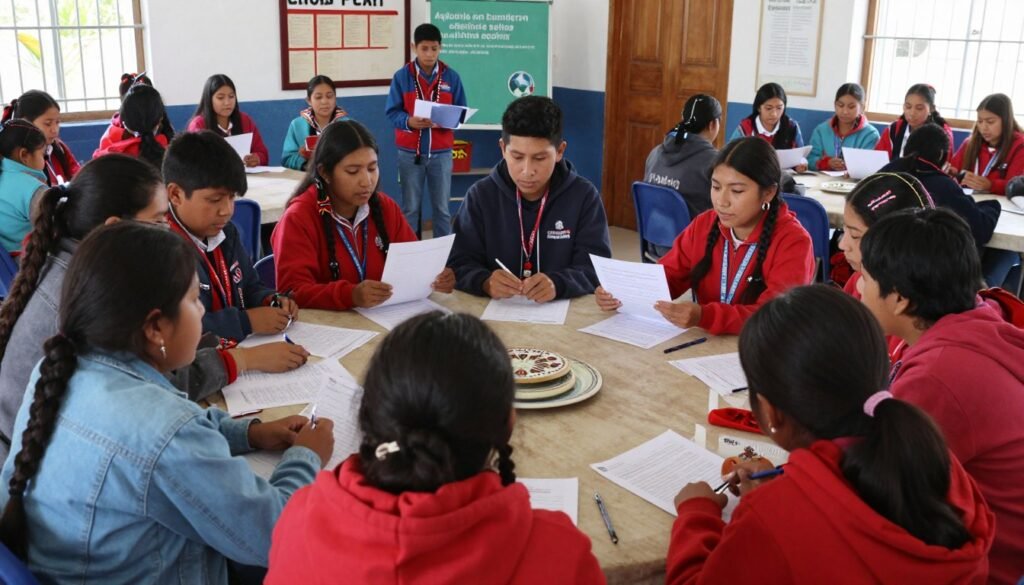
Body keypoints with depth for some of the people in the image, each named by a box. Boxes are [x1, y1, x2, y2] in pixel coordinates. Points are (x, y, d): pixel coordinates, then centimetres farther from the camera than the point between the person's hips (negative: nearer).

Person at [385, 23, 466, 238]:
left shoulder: (451, 77, 2)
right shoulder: (401, 76, -2)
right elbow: (392, 112, -2)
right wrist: (409, 121, -22)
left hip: (441, 153, 1)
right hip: (409, 152, -1)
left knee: (441, 207, 8)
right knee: (410, 207, 7)